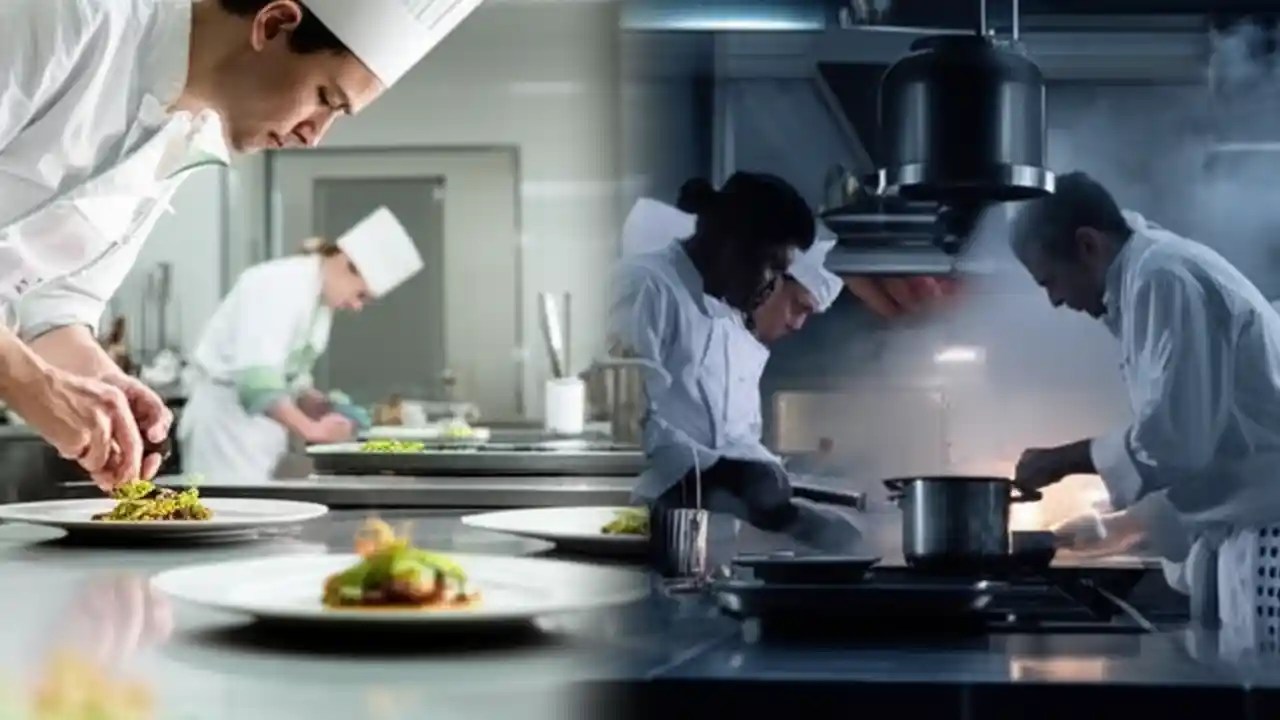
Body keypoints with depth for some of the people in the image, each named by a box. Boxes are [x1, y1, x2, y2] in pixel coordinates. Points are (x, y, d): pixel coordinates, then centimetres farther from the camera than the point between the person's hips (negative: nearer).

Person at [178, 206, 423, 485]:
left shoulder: (320, 300, 9)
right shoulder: (279, 286, -19)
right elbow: (256, 377, -28)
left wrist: (322, 408, 1)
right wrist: (310, 427, -34)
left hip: (258, 425, 9)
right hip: (225, 421, -9)